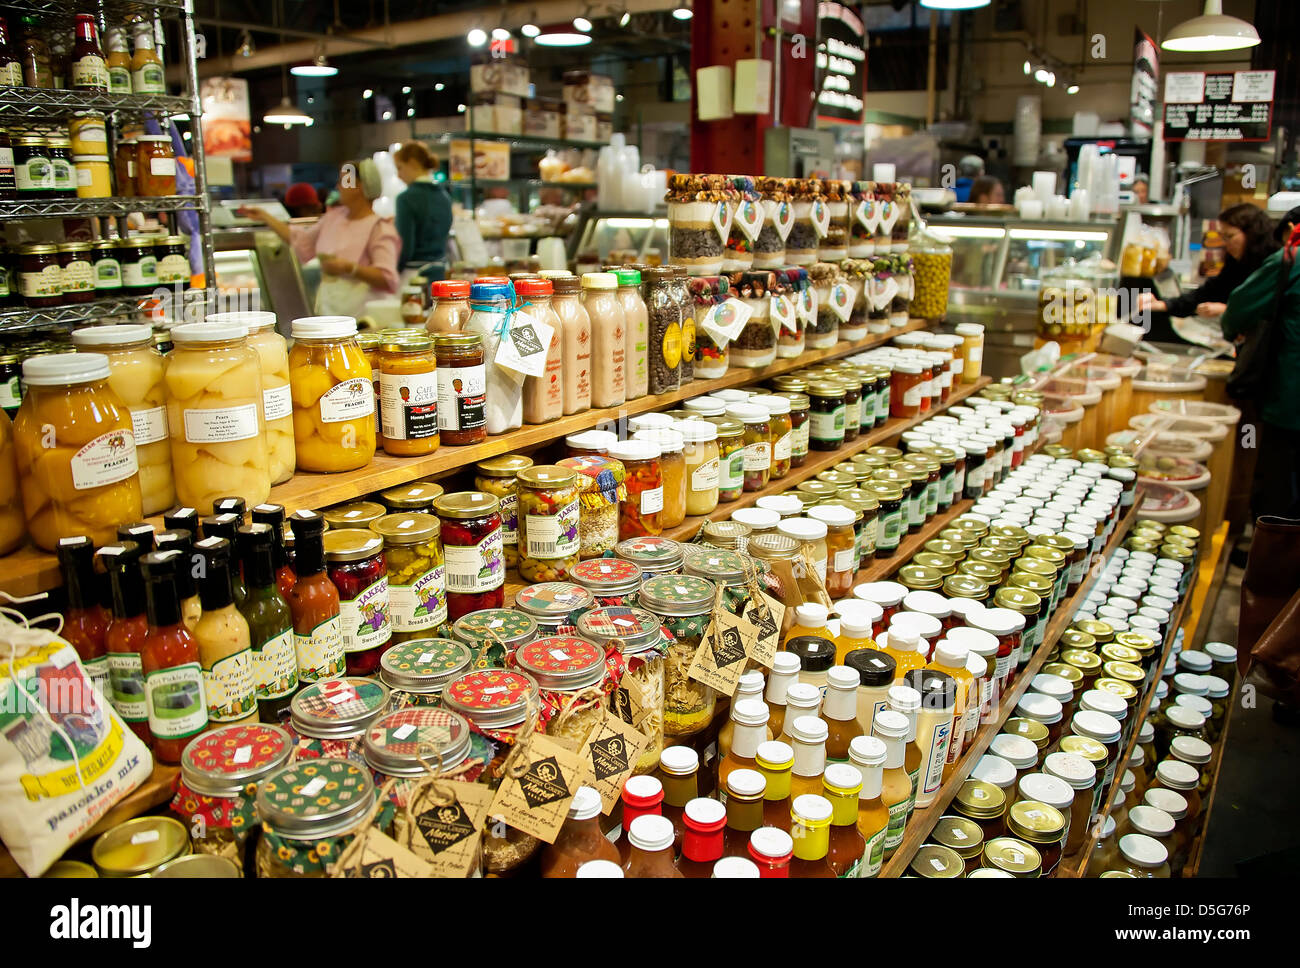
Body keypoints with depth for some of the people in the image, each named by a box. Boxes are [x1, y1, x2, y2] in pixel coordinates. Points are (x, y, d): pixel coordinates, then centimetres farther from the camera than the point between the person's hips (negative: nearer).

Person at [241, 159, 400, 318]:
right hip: (327, 308, 7)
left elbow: (387, 279, -19)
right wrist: (265, 217, 29)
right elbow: (301, 240, 27)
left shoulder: (379, 228, -9)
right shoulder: (334, 216, 13)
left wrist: (348, 267, -27)